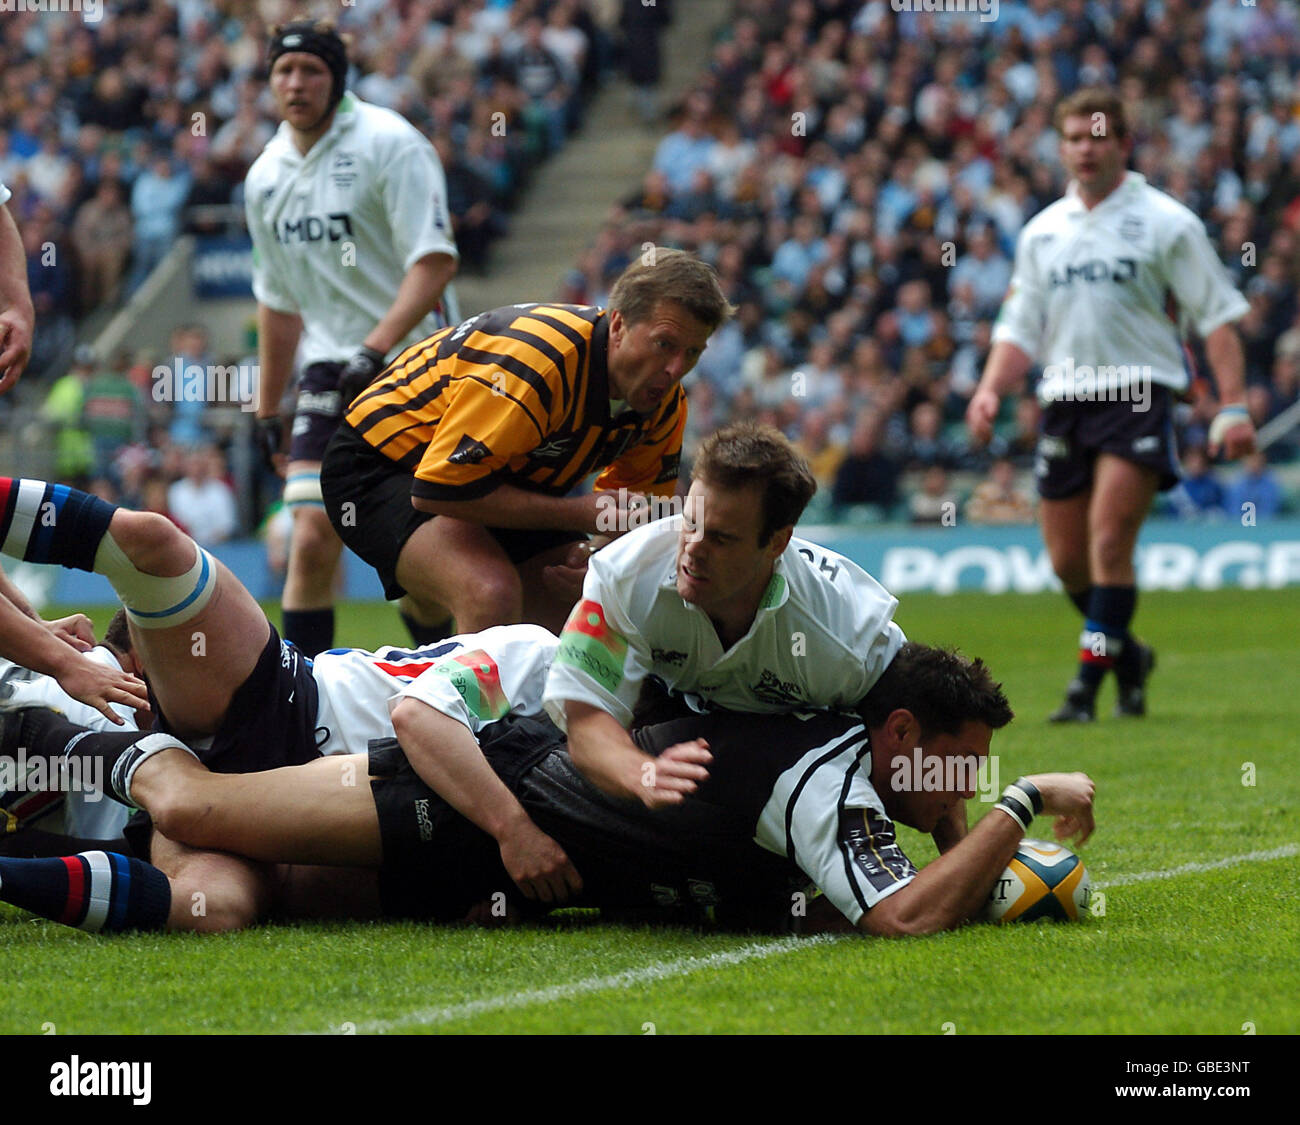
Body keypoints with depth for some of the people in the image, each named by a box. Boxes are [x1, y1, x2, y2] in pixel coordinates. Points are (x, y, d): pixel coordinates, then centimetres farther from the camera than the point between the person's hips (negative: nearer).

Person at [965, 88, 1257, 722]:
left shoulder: (1167, 223, 1)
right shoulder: (1042, 231, 14)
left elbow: (1217, 316, 0)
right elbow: (1020, 326, 18)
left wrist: (1231, 406, -10)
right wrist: (990, 389, 0)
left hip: (1138, 396, -5)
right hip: (1064, 401, 5)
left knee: (1109, 543, -17)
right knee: (1067, 561, 5)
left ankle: (1088, 682, -14)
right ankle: (1129, 657, 29)